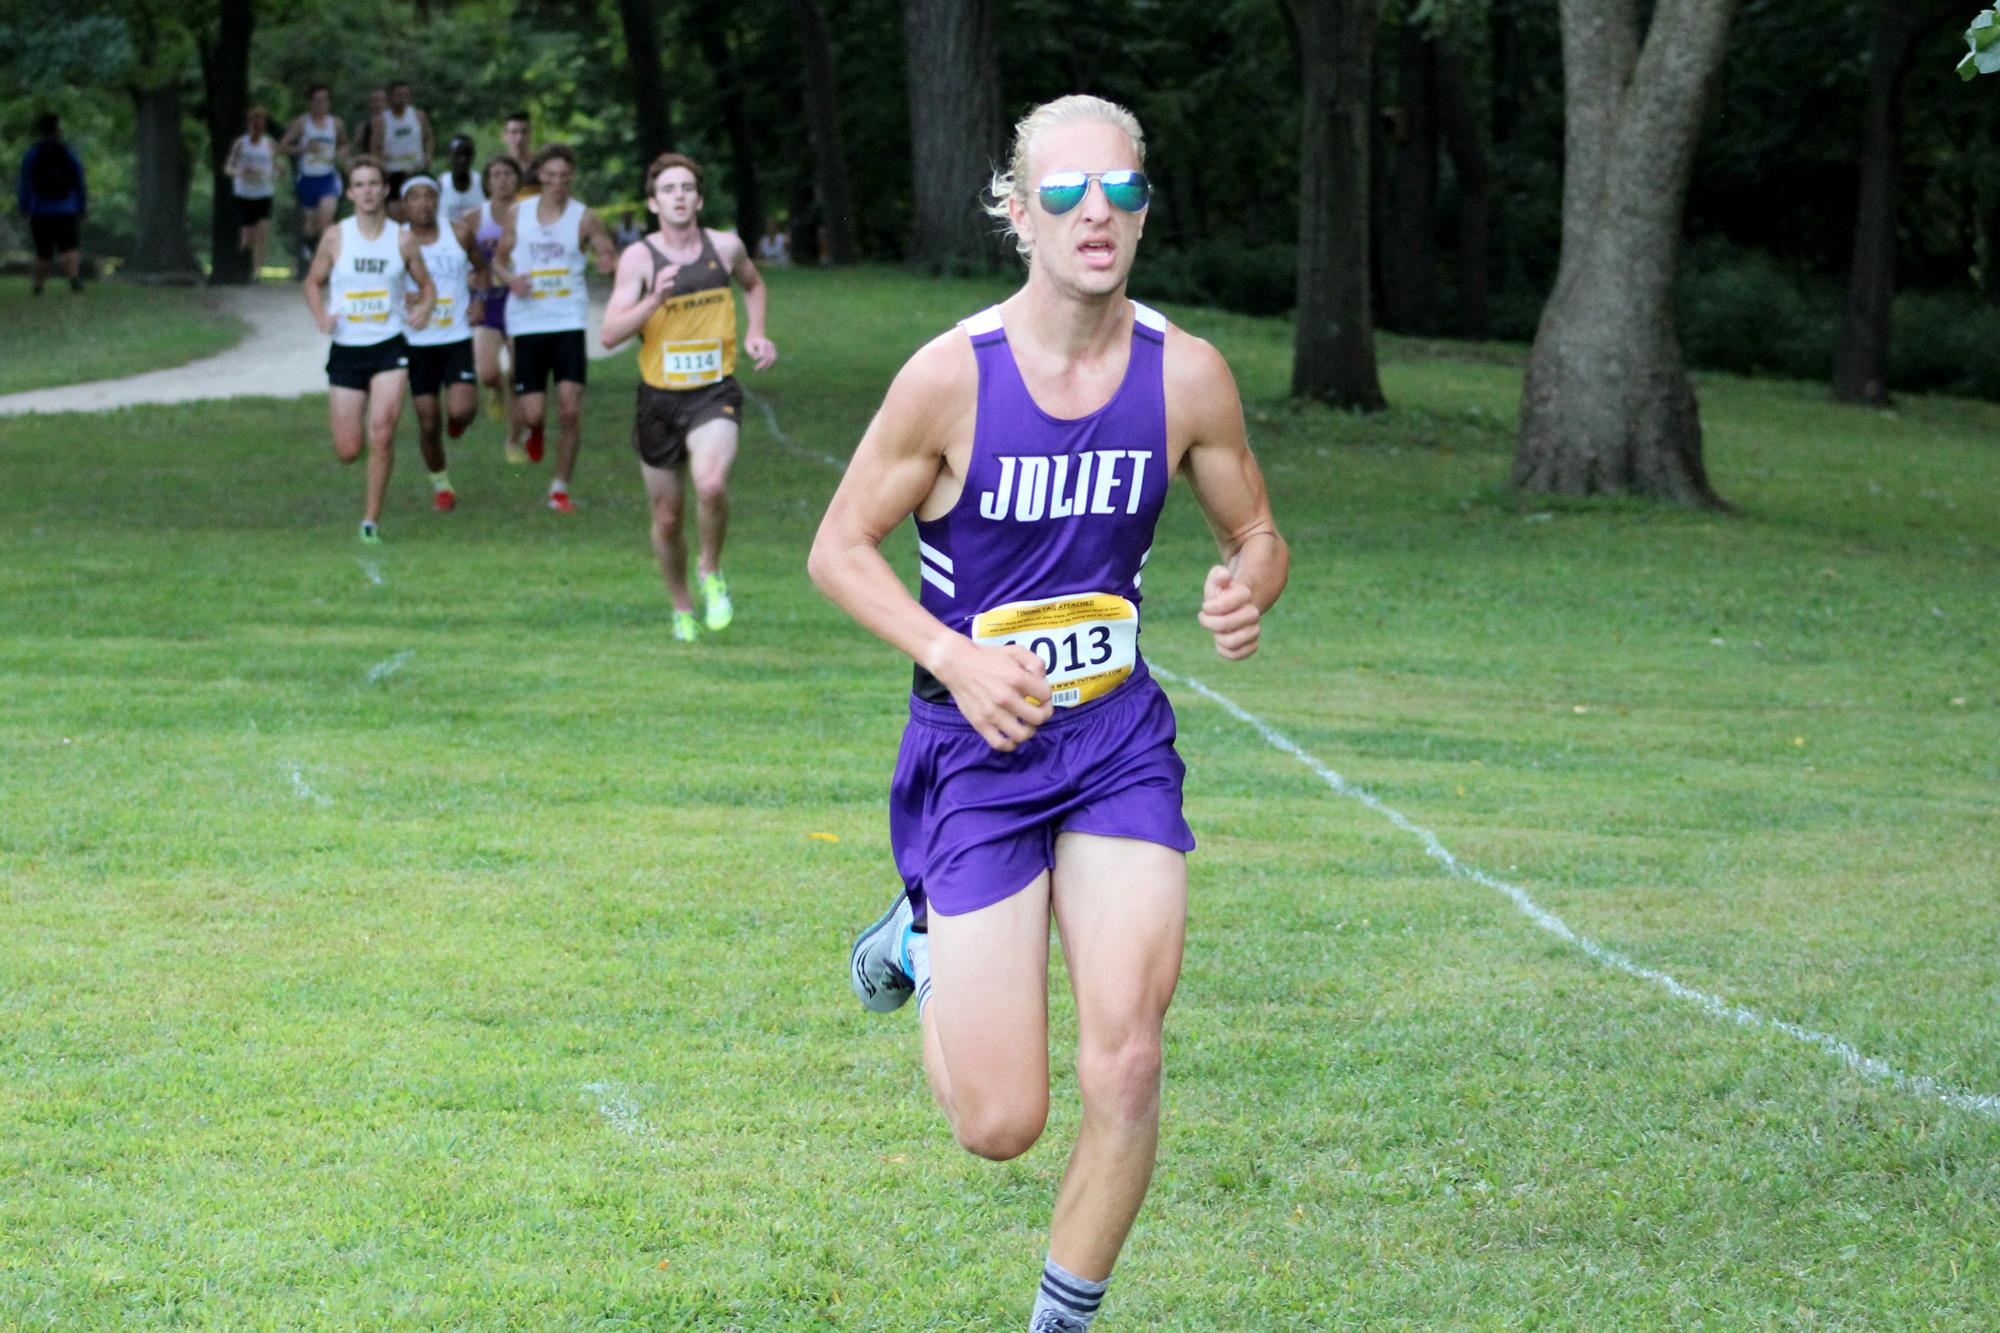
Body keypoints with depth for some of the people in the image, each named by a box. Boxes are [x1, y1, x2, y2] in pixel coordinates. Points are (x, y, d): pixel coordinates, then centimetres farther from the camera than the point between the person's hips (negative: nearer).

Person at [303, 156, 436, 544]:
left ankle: (371, 519, -7)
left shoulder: (402, 240, 1)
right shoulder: (335, 237, 0)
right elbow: (314, 282, 12)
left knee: (382, 431, -19)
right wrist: (321, 317, -7)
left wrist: (423, 308, -8)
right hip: (346, 351, 1)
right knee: (347, 451, -1)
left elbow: (426, 285, 13)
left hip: (389, 348, -1)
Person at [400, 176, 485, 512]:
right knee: (428, 423, 2)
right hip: (416, 342, 0)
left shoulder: (459, 237, -2)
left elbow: (482, 267, 15)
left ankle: (459, 418, 20)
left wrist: (479, 299, -2)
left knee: (460, 409, -19)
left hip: (457, 338, 0)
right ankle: (440, 485, 24)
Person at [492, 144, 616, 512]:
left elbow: (611, 257, 2)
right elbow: (498, 258, 15)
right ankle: (534, 429, 35)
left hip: (569, 321, -1)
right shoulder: (518, 214, 6)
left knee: (570, 409, -9)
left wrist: (611, 264, -23)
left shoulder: (585, 218, 0)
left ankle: (560, 488, 6)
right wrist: (510, 278, -6)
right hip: (527, 323, 1)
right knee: (533, 413, -4)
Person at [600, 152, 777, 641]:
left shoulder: (726, 246, 1)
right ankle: (682, 609, 33)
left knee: (711, 485, -28)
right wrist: (656, 299, -27)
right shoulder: (639, 258, -6)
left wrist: (755, 333, 8)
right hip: (660, 398, 1)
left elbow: (753, 284, 25)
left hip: (714, 393, -1)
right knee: (667, 517, 9)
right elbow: (610, 334, -13)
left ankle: (711, 572, 0)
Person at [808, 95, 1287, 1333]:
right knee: (1001, 1123, -3)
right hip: (978, 745, -2)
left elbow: (1258, 532, 10)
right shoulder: (953, 374, -13)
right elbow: (841, 548, -4)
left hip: (1120, 742, 2)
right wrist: (952, 656, -19)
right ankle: (924, 947, 31)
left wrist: (1248, 594, -14)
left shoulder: (1187, 375, -5)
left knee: (1125, 1065, -12)